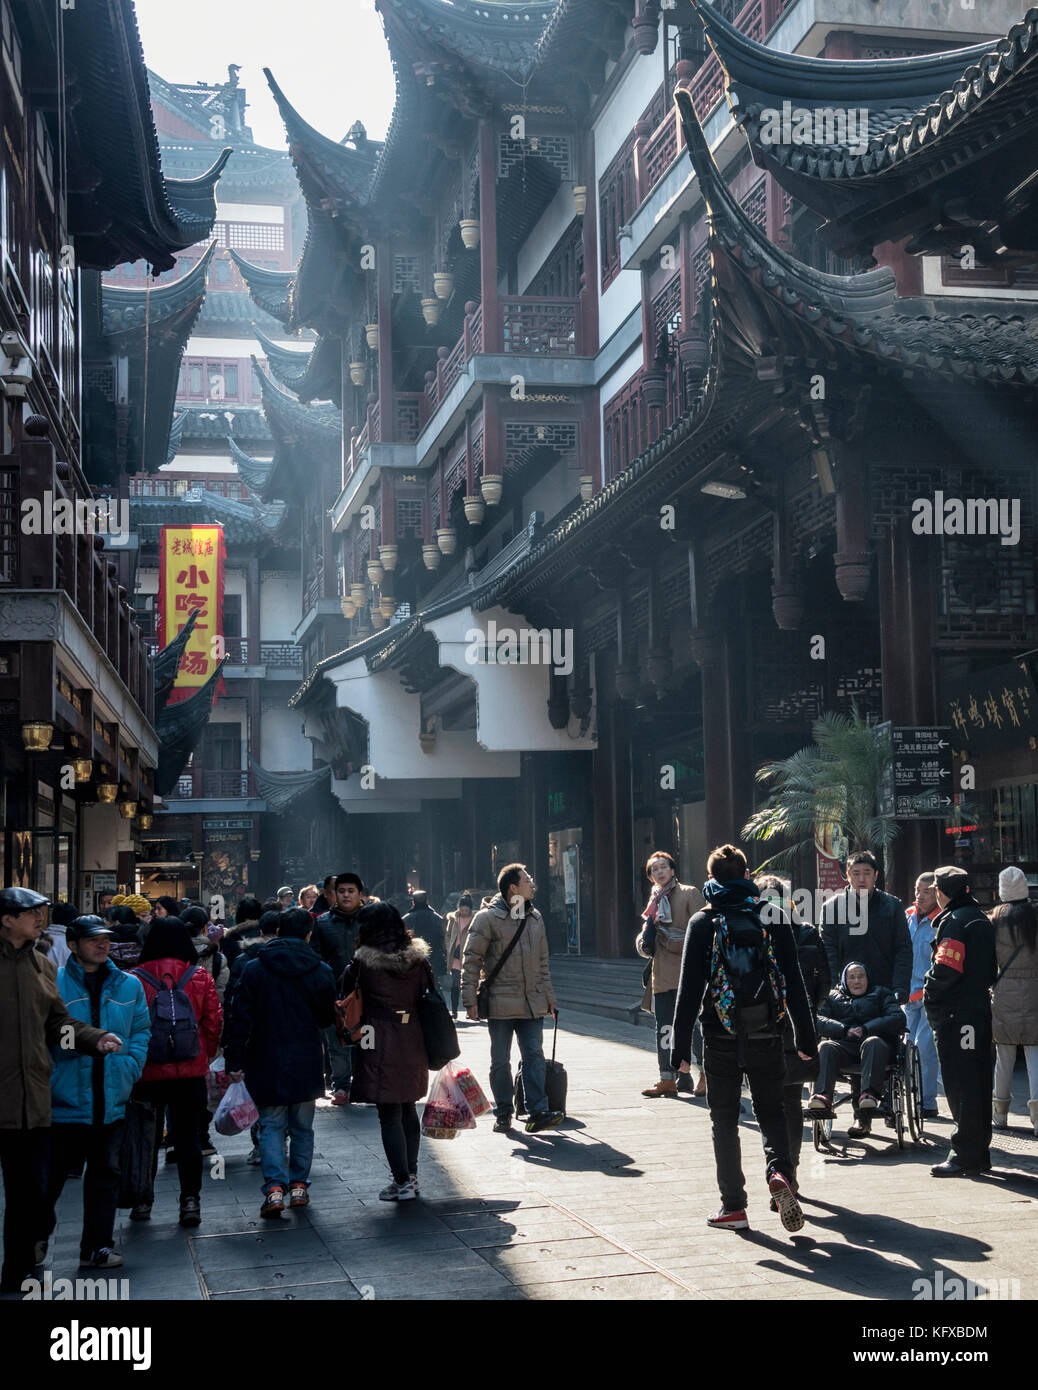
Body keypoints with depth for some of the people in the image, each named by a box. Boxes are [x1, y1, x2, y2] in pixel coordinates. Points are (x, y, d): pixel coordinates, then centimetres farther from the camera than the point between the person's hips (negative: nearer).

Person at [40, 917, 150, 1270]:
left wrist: (129, 1067, -1)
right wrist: (50, 1076, -10)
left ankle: (97, 1247, 17)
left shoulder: (128, 986, 7)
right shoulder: (52, 985, -5)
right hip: (64, 1102, -3)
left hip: (111, 1102, 3)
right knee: (50, 1176, 6)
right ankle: (36, 1239, 26)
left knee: (104, 1175, 8)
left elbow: (141, 1031, 13)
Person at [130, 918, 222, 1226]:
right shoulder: (200, 977, -3)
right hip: (191, 1070, 0)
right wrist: (206, 1055, 13)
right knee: (188, 1136, 8)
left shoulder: (135, 978, -6)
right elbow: (214, 1021, -2)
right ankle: (190, 1198, 3)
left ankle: (142, 1200, 19)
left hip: (146, 1071, 0)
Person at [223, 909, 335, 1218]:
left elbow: (240, 1018, -7)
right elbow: (328, 1018, 7)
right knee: (302, 1127, 15)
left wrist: (234, 1061, -3)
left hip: (266, 1063, -1)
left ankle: (275, 1186, -10)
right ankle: (299, 1186, 19)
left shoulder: (254, 969, -5)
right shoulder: (320, 972, -3)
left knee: (271, 1126, 5)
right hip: (306, 1064, 1)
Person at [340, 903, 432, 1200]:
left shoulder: (363, 961, -11)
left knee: (389, 1114, 1)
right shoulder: (418, 957, 2)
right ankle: (411, 1175, 26)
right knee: (408, 1109, 18)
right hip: (413, 1042, 5)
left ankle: (402, 1182, 3)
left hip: (381, 1046, -5)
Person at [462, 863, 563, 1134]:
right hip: (500, 1003, -5)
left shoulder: (535, 918, 13)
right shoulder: (488, 918, -7)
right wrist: (470, 1000, -10)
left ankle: (538, 1113, -3)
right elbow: (471, 960, -6)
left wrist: (549, 997, 19)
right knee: (501, 1061, 4)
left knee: (534, 1056, -2)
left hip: (532, 1003, 5)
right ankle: (503, 1114, 15)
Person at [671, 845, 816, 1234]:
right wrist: (805, 1037, 8)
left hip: (721, 1037, -1)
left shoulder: (703, 923, -3)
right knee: (771, 1111, 15)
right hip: (766, 1035, 2)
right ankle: (780, 1172, -11)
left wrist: (681, 1045, -2)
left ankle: (733, 1207, 9)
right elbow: (794, 983, 3)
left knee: (724, 1121, 9)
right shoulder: (772, 918, 2)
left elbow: (690, 989, -6)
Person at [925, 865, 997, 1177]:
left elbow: (945, 969, -20)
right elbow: (990, 969, 19)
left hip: (954, 1013, -9)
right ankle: (979, 1154, 19)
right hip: (980, 1007, 9)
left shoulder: (953, 921, -13)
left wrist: (929, 996, -6)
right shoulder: (981, 919, 15)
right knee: (978, 1084, 13)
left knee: (960, 1086, -5)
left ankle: (965, 1157, -3)